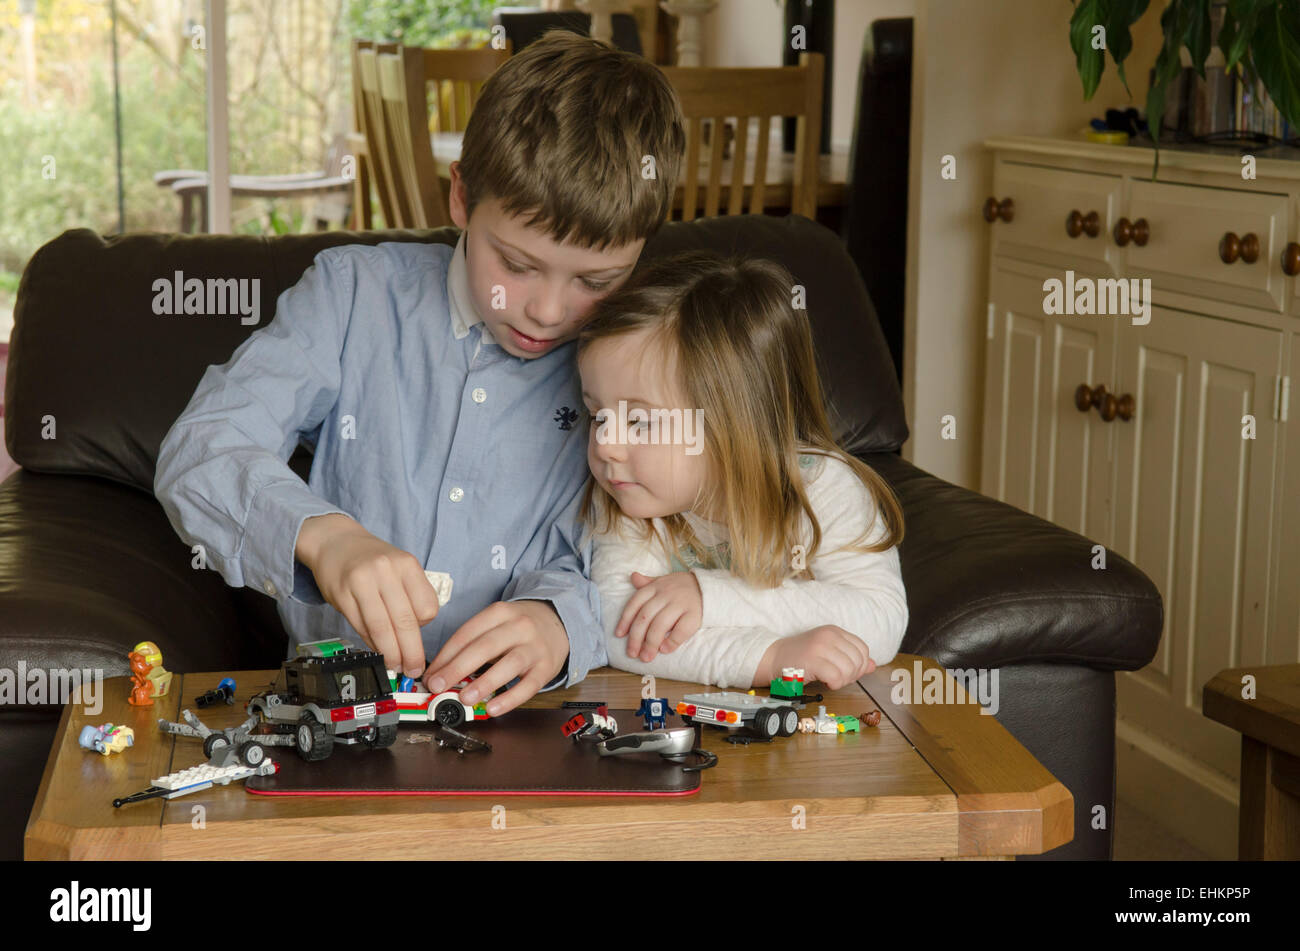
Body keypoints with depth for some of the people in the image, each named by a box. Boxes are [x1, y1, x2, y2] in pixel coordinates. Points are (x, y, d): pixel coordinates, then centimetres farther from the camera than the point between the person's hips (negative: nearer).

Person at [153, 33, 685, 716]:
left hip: (530, 726, -1)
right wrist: (318, 531, -28)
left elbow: (596, 565, -5)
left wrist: (554, 620, -31)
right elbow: (199, 452, -7)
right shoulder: (358, 294, 3)